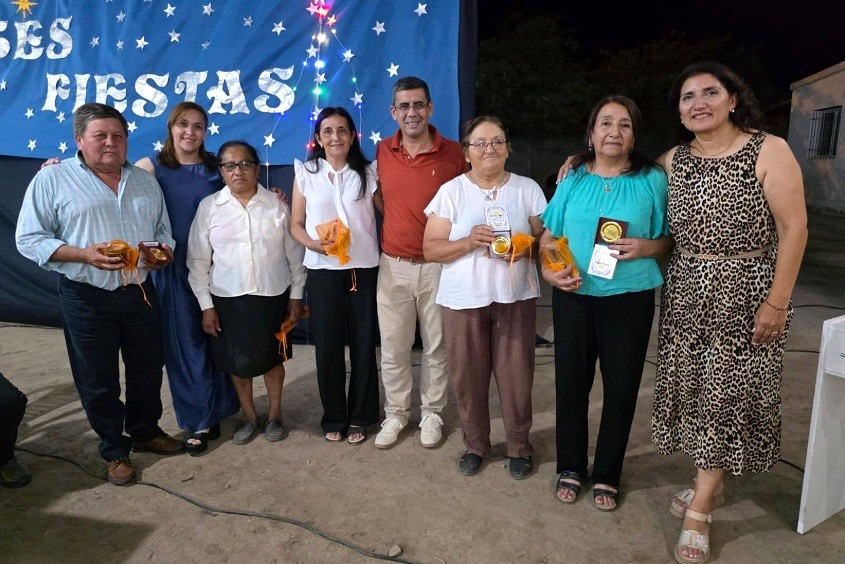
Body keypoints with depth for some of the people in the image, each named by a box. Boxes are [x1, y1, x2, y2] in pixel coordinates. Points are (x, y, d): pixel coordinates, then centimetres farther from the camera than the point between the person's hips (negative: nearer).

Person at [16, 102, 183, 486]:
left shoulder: (145, 181, 11)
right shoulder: (52, 178, -3)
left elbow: (164, 231, 16)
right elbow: (29, 239, -6)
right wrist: (84, 255, -20)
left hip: (141, 293, 4)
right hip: (87, 299, -4)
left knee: (148, 371, 15)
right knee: (98, 381, 8)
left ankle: (146, 432, 37)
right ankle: (114, 450, 26)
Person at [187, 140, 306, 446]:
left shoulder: (277, 204, -1)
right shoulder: (208, 207, -2)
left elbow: (294, 253, 3)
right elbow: (198, 261, 1)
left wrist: (296, 295, 3)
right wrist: (206, 306, -2)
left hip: (273, 296, 0)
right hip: (228, 299, 1)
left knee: (272, 358, 13)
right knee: (236, 362, 10)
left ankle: (275, 414, 33)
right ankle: (249, 416, 32)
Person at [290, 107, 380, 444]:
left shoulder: (367, 173, 4)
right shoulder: (305, 173, 3)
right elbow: (296, 224, 4)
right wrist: (312, 243, -15)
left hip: (364, 268, 0)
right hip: (323, 270, 0)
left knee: (363, 343, 6)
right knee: (327, 345, 5)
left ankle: (359, 416, 22)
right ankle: (333, 417, 23)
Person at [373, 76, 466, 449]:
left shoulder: (454, 153, -5)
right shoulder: (383, 152, 2)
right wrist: (397, 222, 5)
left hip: (437, 265, -2)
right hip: (393, 265, 2)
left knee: (436, 346, 10)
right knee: (393, 348, 10)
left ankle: (432, 414, 28)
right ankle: (396, 413, 28)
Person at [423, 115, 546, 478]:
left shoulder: (527, 189, 6)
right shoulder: (451, 191, 2)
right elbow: (431, 249, -1)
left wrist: (527, 248, -14)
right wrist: (469, 242, -18)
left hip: (516, 297, 1)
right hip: (464, 298, 0)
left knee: (516, 374, 2)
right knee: (468, 376, 5)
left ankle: (519, 446, 25)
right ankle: (475, 444, 27)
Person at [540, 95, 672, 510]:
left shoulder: (652, 180, 1)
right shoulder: (573, 179, 5)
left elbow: (669, 239, 6)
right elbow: (549, 235, 9)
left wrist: (645, 247, -15)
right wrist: (549, 269, -9)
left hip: (630, 296, -1)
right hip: (574, 294, 2)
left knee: (621, 386, 8)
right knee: (571, 381, 9)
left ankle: (607, 475, 27)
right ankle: (570, 467, 29)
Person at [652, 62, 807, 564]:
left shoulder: (769, 150, -8)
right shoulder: (673, 161, 4)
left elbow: (794, 228, -10)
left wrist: (777, 302, -13)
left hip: (746, 292, -4)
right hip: (687, 291, 4)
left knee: (727, 391, 1)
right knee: (693, 385, 10)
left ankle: (699, 509, 13)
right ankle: (712, 483, 31)